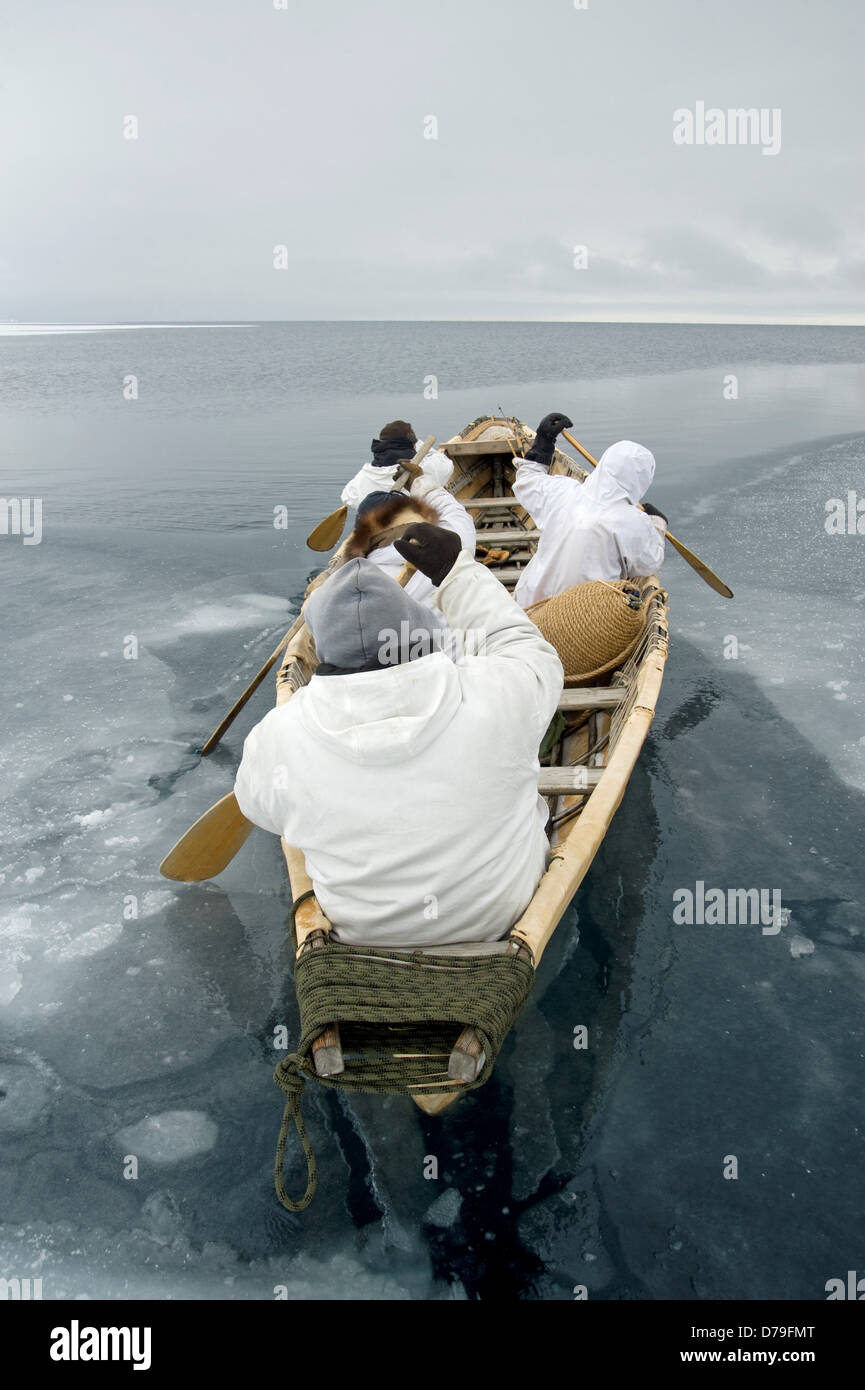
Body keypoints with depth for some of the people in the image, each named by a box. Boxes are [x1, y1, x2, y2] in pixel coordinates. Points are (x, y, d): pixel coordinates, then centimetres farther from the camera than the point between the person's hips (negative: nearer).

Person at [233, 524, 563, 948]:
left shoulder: (279, 738, -27)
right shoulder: (497, 696, -30)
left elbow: (258, 806, -3)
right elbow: (529, 650, -5)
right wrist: (455, 567, 1)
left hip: (362, 929, 1)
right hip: (502, 915, 0)